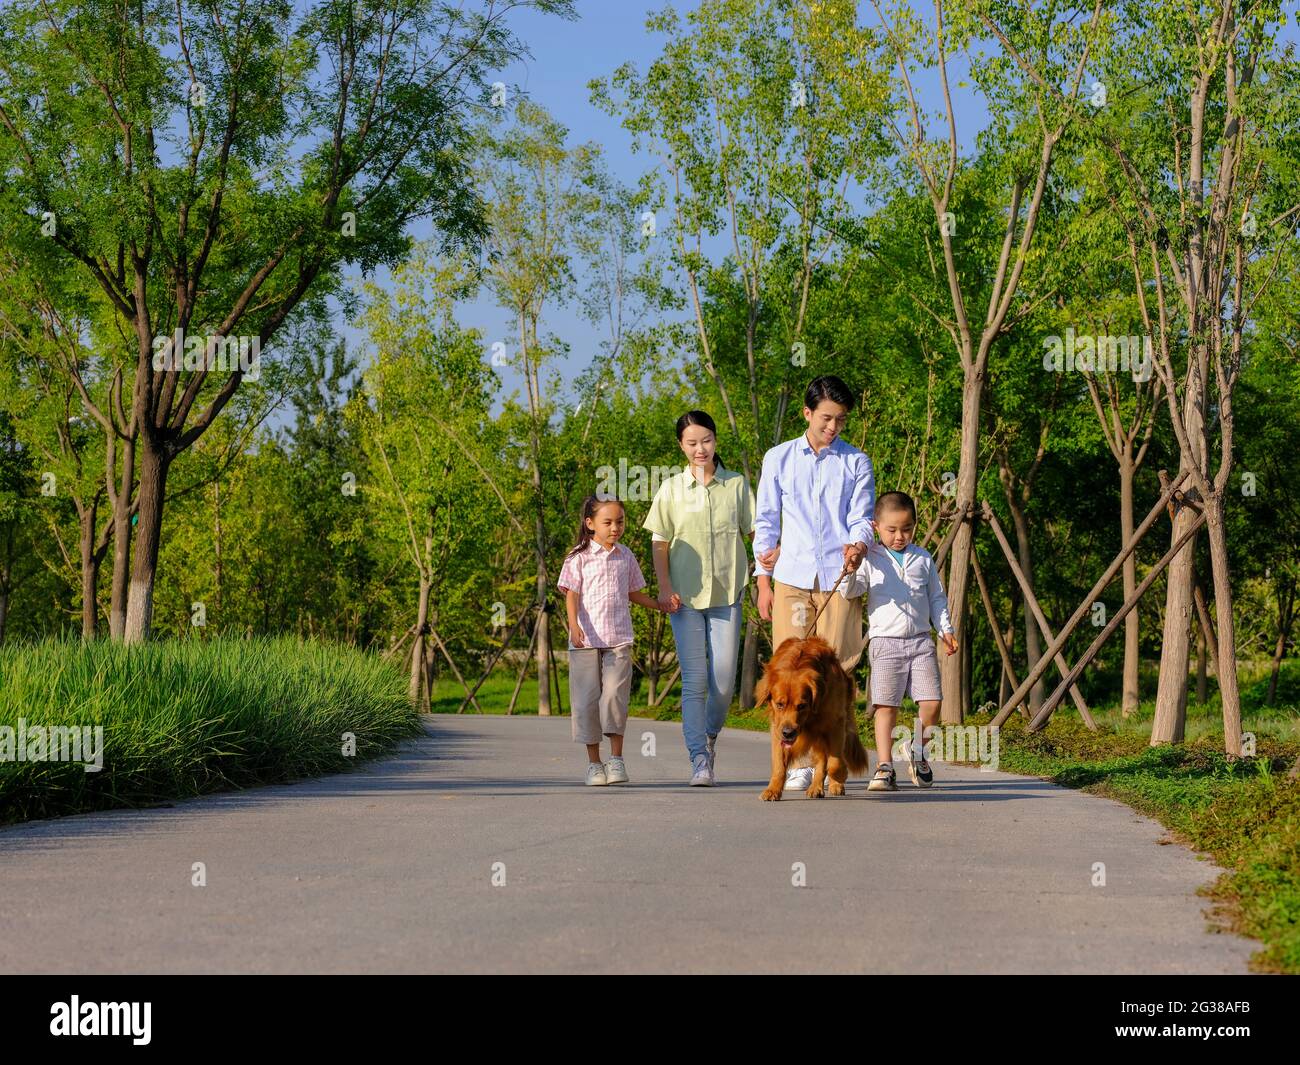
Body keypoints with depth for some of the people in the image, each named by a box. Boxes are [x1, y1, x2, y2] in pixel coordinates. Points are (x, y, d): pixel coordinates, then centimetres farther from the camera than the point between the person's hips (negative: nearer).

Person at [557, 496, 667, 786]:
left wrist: (662, 605, 16)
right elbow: (572, 595, -7)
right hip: (586, 639, -2)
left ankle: (616, 758, -4)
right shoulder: (579, 558, 0)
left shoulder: (626, 557, 11)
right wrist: (574, 624, -22)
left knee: (615, 694, -12)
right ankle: (594, 763, 9)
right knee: (587, 699, 0)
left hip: (619, 639, 2)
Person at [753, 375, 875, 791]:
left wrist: (858, 545, -19)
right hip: (791, 577, 1)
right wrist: (763, 582, 6)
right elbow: (765, 523, 12)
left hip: (839, 577, -1)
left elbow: (861, 519, 5)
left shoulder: (856, 463, 9)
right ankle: (797, 763, 0)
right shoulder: (778, 459, 10)